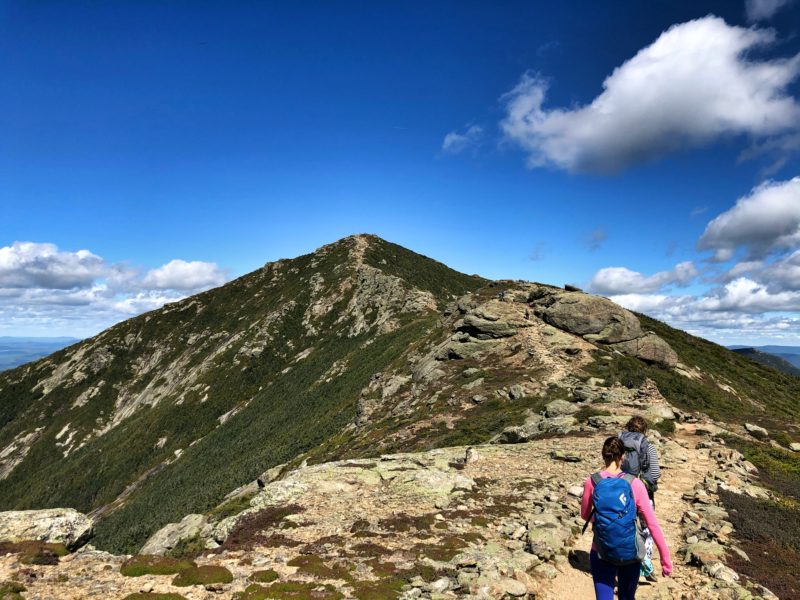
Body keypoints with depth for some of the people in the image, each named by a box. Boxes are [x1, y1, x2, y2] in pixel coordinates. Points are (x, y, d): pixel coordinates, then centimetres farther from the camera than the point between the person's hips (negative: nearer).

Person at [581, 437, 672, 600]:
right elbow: (653, 524, -9)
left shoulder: (591, 482, -10)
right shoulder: (634, 484, -12)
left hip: (601, 554, -1)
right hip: (630, 554, 2)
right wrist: (665, 558, 1)